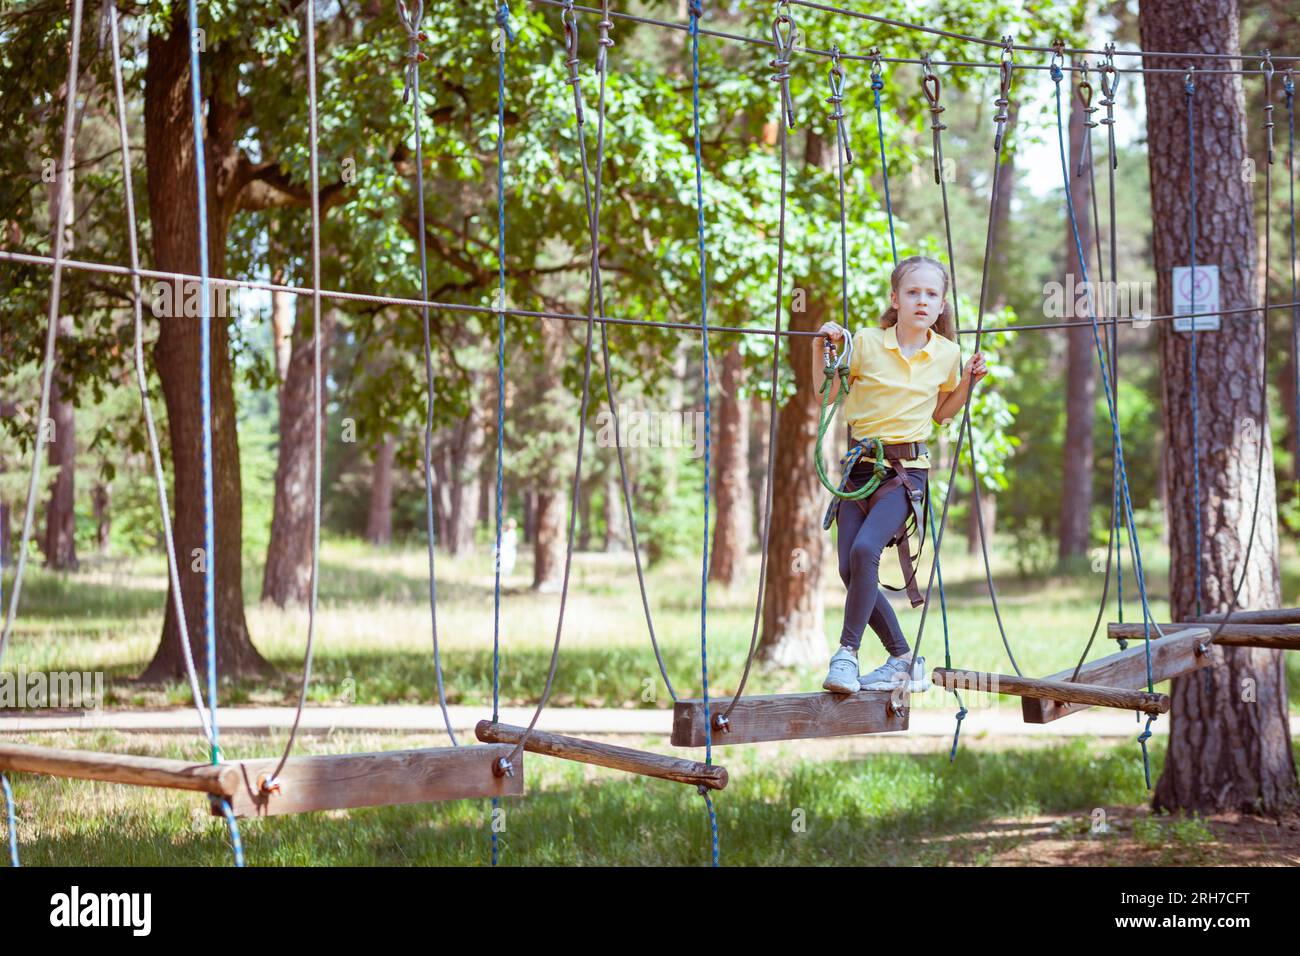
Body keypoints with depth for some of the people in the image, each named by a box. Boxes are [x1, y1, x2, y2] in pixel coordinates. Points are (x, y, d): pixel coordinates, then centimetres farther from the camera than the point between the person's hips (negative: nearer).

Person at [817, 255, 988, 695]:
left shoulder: (946, 354, 3)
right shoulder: (867, 342, -3)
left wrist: (968, 382, 5)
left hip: (908, 469, -2)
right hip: (861, 463, 2)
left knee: (865, 549, -26)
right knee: (850, 568, -6)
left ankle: (847, 652, -16)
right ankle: (903, 660, 9)